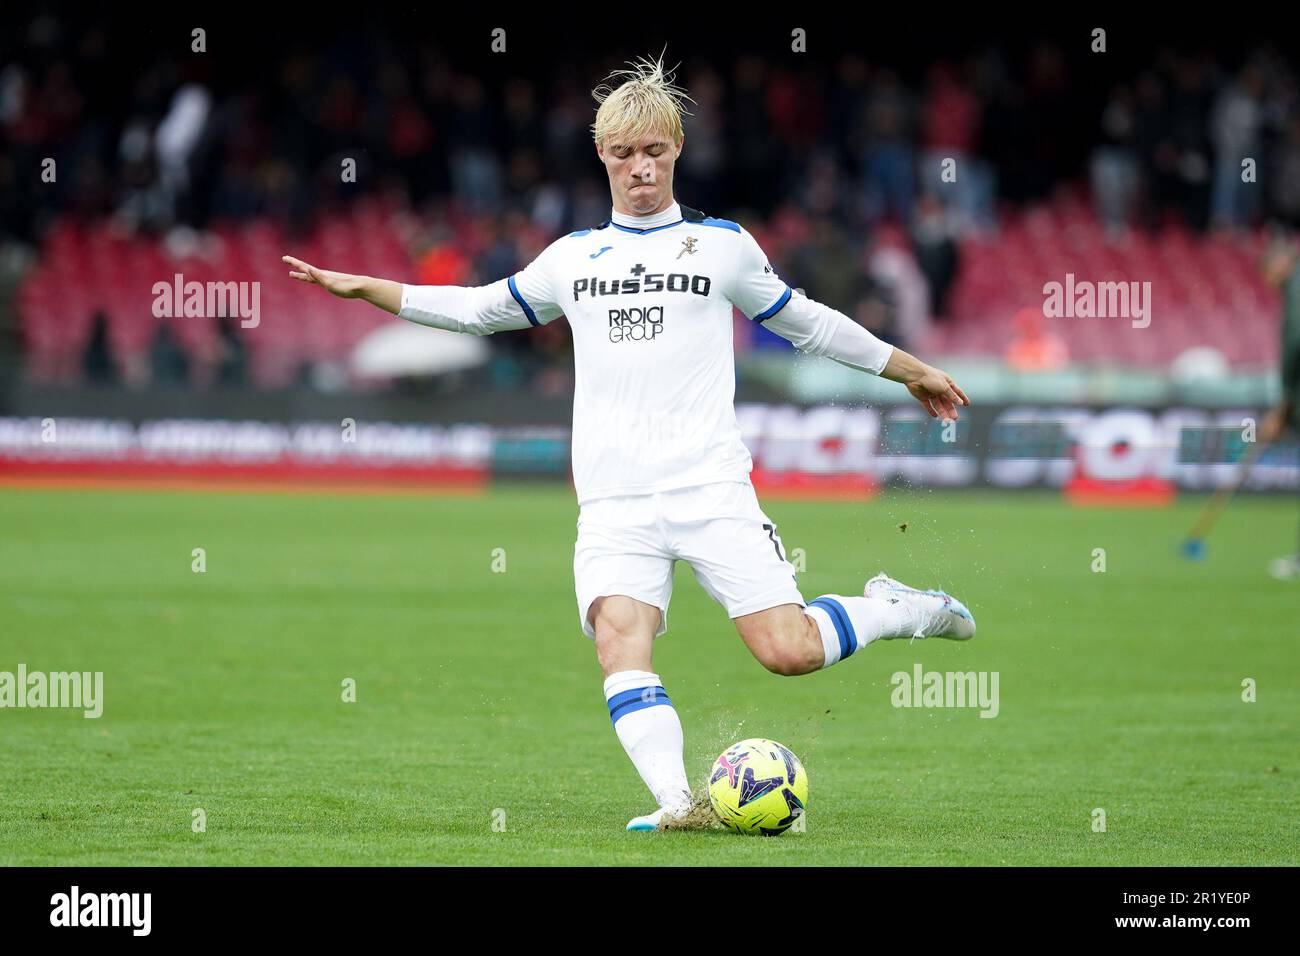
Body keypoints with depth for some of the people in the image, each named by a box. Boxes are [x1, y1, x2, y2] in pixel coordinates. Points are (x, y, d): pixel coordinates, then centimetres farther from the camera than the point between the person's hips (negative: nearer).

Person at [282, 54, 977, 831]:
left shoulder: (723, 245, 9)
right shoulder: (574, 257, 16)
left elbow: (807, 322, 20)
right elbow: (482, 309, 28)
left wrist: (910, 369, 24)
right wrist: (363, 288, 24)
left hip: (711, 487, -2)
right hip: (615, 501, 2)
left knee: (788, 651, -14)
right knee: (619, 636, -25)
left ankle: (898, 609, 14)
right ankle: (676, 801, -31)